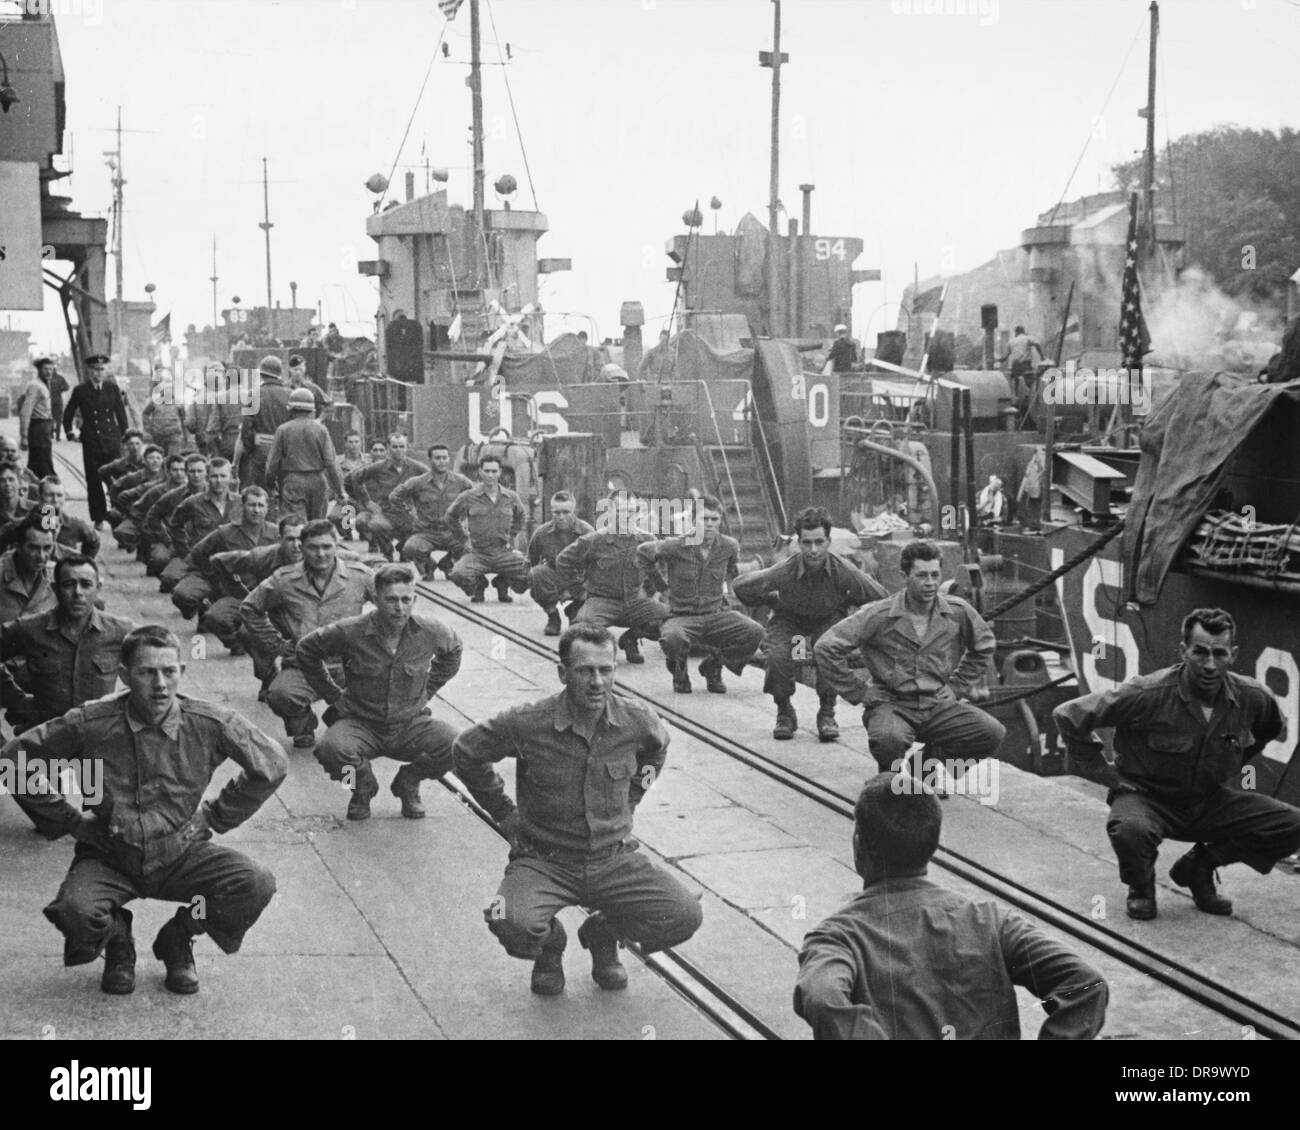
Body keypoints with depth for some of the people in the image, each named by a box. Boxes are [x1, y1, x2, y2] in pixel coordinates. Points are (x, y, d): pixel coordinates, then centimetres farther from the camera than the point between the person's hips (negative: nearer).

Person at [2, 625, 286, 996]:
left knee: (256, 885, -24)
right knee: (75, 910, -34)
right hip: (107, 858, -1)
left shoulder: (209, 723, -10)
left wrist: (214, 816, 3)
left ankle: (178, 939, 9)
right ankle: (117, 939, 8)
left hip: (180, 856, 1)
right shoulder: (90, 724, -13)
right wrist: (69, 819, -1)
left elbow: (271, 765, 3)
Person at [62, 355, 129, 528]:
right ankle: (97, 518, 10)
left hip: (112, 441, 0)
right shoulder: (80, 391, 2)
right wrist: (70, 433, 8)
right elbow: (68, 414, 14)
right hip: (91, 442, 0)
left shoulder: (113, 389, 5)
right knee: (93, 482, 2)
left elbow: (121, 414, 8)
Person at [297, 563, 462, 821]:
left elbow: (452, 650, 17)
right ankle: (364, 787, 4)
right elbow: (306, 650, 3)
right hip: (361, 723, -2)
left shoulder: (430, 632, -8)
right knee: (332, 750, -35)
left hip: (412, 725, 2)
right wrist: (333, 696, 4)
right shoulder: (350, 632, -14)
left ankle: (408, 783, 8)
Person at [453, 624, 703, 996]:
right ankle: (551, 943, 8)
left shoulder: (637, 722, -6)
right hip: (544, 860, -3)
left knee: (685, 916, -17)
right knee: (512, 924, -33)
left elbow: (657, 749, 21)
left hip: (614, 859, 3)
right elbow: (466, 752, 2)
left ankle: (602, 935, 15)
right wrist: (504, 813, 4)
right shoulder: (528, 724, -16)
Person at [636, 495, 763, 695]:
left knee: (754, 633, -23)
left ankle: (713, 666, 6)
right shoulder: (676, 547, -11)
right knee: (672, 639, -40)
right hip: (682, 616, -3)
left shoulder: (728, 546, -2)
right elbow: (643, 552, 9)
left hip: (715, 616, 3)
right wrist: (650, 583, 15)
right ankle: (679, 671, 0)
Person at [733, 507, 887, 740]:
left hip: (829, 619, 0)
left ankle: (827, 714, -10)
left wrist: (843, 602, -8)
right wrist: (776, 601, -7)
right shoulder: (783, 572, -29)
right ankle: (784, 713, -2)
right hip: (788, 619, 0)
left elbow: (880, 598, -12)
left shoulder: (844, 571, -27)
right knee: (777, 657, -29)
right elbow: (740, 587, -15)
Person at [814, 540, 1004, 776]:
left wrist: (958, 686, 16)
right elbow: (826, 648, -12)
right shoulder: (879, 615, -10)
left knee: (992, 733, -20)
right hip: (891, 704, -4)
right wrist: (857, 692, -9)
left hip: (939, 705, 4)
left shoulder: (957, 612, 2)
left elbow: (984, 644, 24)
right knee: (889, 739, -39)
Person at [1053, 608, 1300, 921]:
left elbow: (1271, 727, 18)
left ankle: (1199, 865, 10)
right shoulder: (1148, 695, -24)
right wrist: (1104, 770, -10)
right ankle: (1141, 886, -1)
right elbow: (1068, 716, -17)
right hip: (1148, 796, -5)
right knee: (1130, 831, -41)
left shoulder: (1252, 698, -9)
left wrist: (1234, 768, 9)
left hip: (1211, 801, 5)